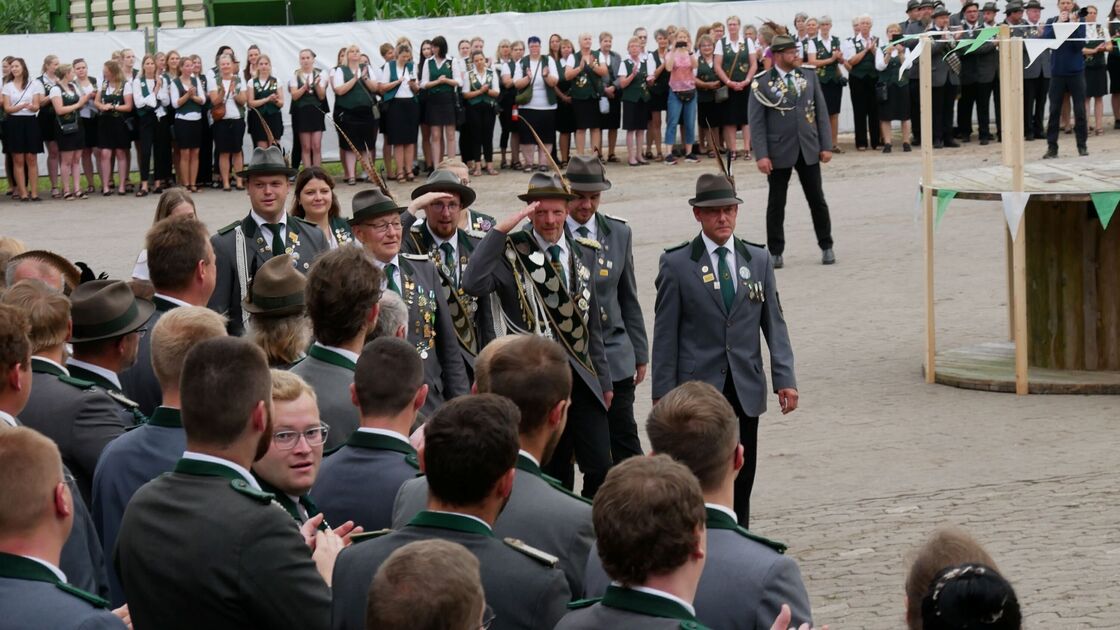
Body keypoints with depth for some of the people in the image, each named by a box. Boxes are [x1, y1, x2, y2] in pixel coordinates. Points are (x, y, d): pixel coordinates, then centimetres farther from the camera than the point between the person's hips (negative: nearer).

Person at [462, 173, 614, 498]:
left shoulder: (583, 254, 13)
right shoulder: (512, 254, -5)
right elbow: (473, 284, -25)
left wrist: (604, 380, 19)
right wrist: (500, 229, -24)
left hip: (582, 377, 4)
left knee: (600, 469, -1)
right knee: (554, 475, 2)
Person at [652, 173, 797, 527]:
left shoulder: (759, 259, 10)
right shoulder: (676, 264, 0)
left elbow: (774, 324, 10)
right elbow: (665, 335, 0)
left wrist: (784, 378, 1)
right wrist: (663, 392, -5)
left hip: (746, 391, 3)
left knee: (741, 481, 6)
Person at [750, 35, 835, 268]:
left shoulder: (809, 78, 6)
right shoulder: (762, 85, -5)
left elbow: (821, 112, 8)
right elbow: (757, 123, -6)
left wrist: (826, 145, 2)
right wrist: (761, 155, -13)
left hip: (809, 149, 3)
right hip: (779, 152, -3)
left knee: (817, 200, 8)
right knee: (776, 203, 4)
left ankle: (826, 246, 20)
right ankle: (775, 252, 12)